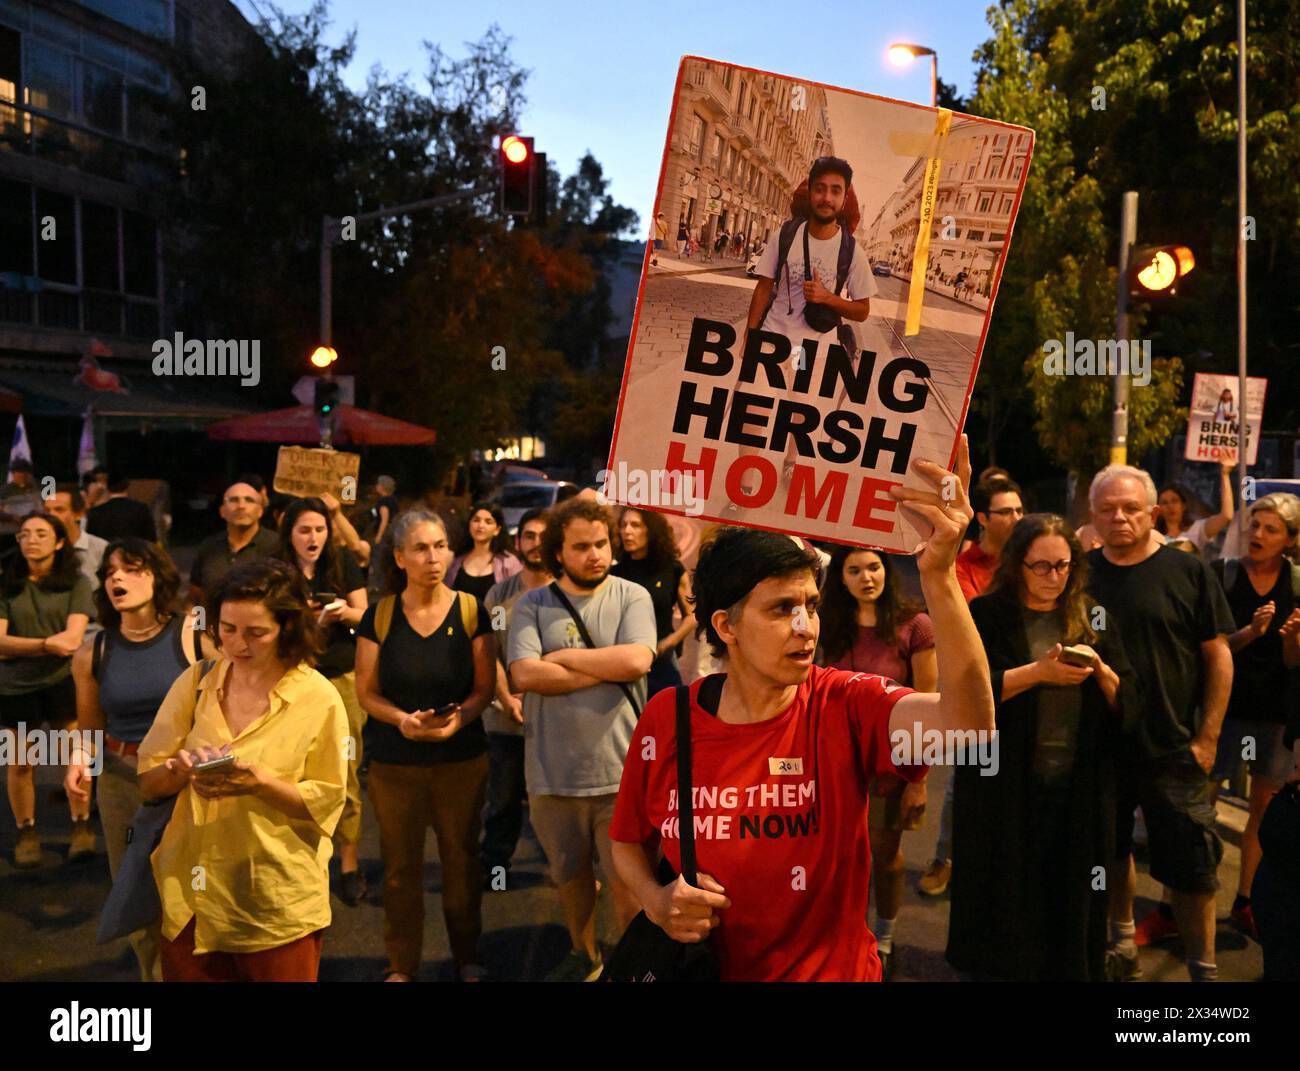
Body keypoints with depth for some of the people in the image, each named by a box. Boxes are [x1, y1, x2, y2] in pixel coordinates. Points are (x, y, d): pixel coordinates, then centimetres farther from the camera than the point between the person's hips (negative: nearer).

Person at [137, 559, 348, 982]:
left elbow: (326, 804, -9)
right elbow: (146, 783, 2)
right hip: (191, 896, 3)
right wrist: (183, 769, -19)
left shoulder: (320, 699, -10)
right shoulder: (194, 682, -1)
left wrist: (261, 781, -24)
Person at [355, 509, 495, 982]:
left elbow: (484, 686, -2)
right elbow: (367, 691, -2)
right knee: (400, 865, 8)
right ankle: (402, 965, 26)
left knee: (461, 858, 10)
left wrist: (459, 717, -22)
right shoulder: (379, 614, -4)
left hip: (462, 759, 0)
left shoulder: (470, 610, -5)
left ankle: (467, 956, 30)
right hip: (394, 762, 0)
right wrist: (402, 719, -21)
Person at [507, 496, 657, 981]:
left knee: (627, 883, 6)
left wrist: (562, 655, -10)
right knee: (570, 875, 21)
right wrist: (609, 668, -13)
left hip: (620, 771, -2)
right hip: (553, 773, 2)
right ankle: (584, 954, 45)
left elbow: (637, 660, -18)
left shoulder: (632, 597, -2)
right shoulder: (532, 605, 0)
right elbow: (525, 674, -15)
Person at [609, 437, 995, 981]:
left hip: (832, 967, -1)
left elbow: (968, 726, -36)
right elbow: (628, 840, 4)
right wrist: (656, 901, -16)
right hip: (695, 965, 2)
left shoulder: (843, 704, -17)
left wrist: (938, 574, -46)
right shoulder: (665, 718, -11)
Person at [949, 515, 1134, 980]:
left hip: (1079, 788, 3)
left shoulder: (1092, 618, 7)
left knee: (1072, 903, 11)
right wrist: (1037, 671, -21)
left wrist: (1100, 670, -14)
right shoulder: (986, 616, -3)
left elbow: (1127, 701, 6)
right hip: (1005, 789, -3)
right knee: (1007, 903, 7)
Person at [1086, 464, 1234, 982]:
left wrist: (1207, 738, -7)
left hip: (1173, 747, -2)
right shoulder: (1081, 573, 0)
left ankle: (1203, 968, 20)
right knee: (1111, 849, 18)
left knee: (1189, 866, 3)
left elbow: (1218, 656, -2)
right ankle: (1123, 940, 39)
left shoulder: (1188, 572, -6)